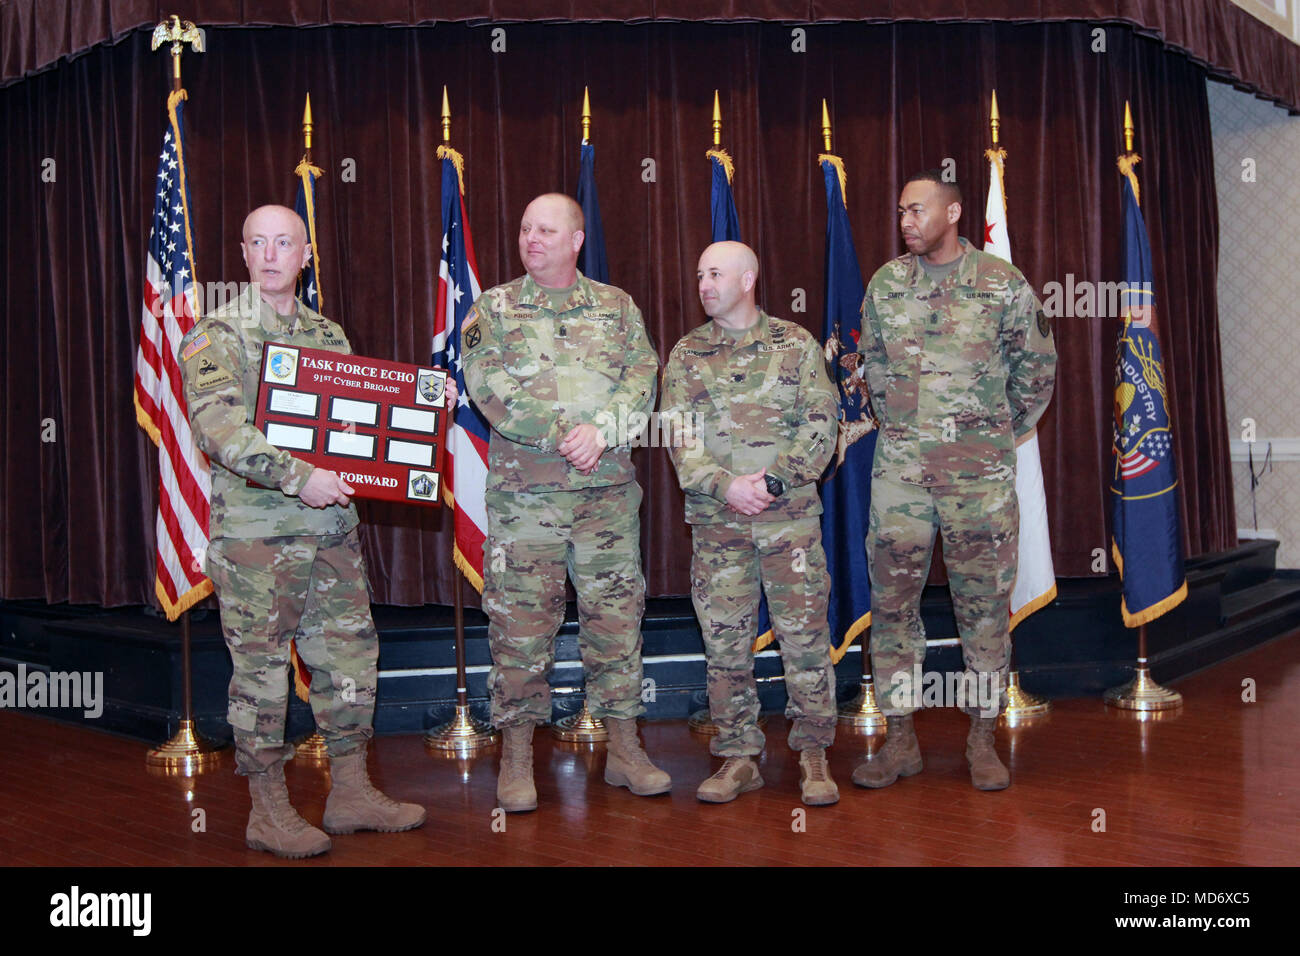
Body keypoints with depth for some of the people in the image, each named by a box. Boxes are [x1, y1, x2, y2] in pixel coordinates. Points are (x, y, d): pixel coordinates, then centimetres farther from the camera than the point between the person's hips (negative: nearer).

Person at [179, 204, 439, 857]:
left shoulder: (329, 334, 14)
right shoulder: (215, 336, -4)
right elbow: (219, 430, -18)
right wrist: (298, 476, -27)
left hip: (331, 525, 6)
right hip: (254, 529, -6)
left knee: (349, 653, 9)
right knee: (261, 665, 1)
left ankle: (351, 792, 21)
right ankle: (269, 809, 12)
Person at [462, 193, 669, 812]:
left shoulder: (616, 307, 11)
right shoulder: (493, 310, 6)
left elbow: (642, 380, 0)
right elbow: (491, 391, -7)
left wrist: (599, 431, -17)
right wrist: (565, 435, -15)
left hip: (609, 490, 2)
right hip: (524, 492, -1)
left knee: (616, 616, 6)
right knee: (520, 622, 0)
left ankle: (625, 750, 17)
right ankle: (517, 759, 12)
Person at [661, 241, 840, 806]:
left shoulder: (796, 345, 5)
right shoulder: (686, 355, 10)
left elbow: (820, 425, -1)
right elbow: (678, 437, 2)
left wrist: (774, 478, -14)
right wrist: (726, 485, -13)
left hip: (791, 513, -2)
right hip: (715, 520, 2)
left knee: (805, 634, -2)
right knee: (725, 639, 4)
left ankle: (812, 753, 10)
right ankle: (738, 756, 15)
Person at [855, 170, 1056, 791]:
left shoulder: (1005, 285, -1)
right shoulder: (884, 284, 7)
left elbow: (1036, 369, 10)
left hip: (981, 472, -2)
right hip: (899, 467, 2)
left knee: (984, 602, 3)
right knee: (892, 600, 2)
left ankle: (982, 740, 15)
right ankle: (900, 740, 12)